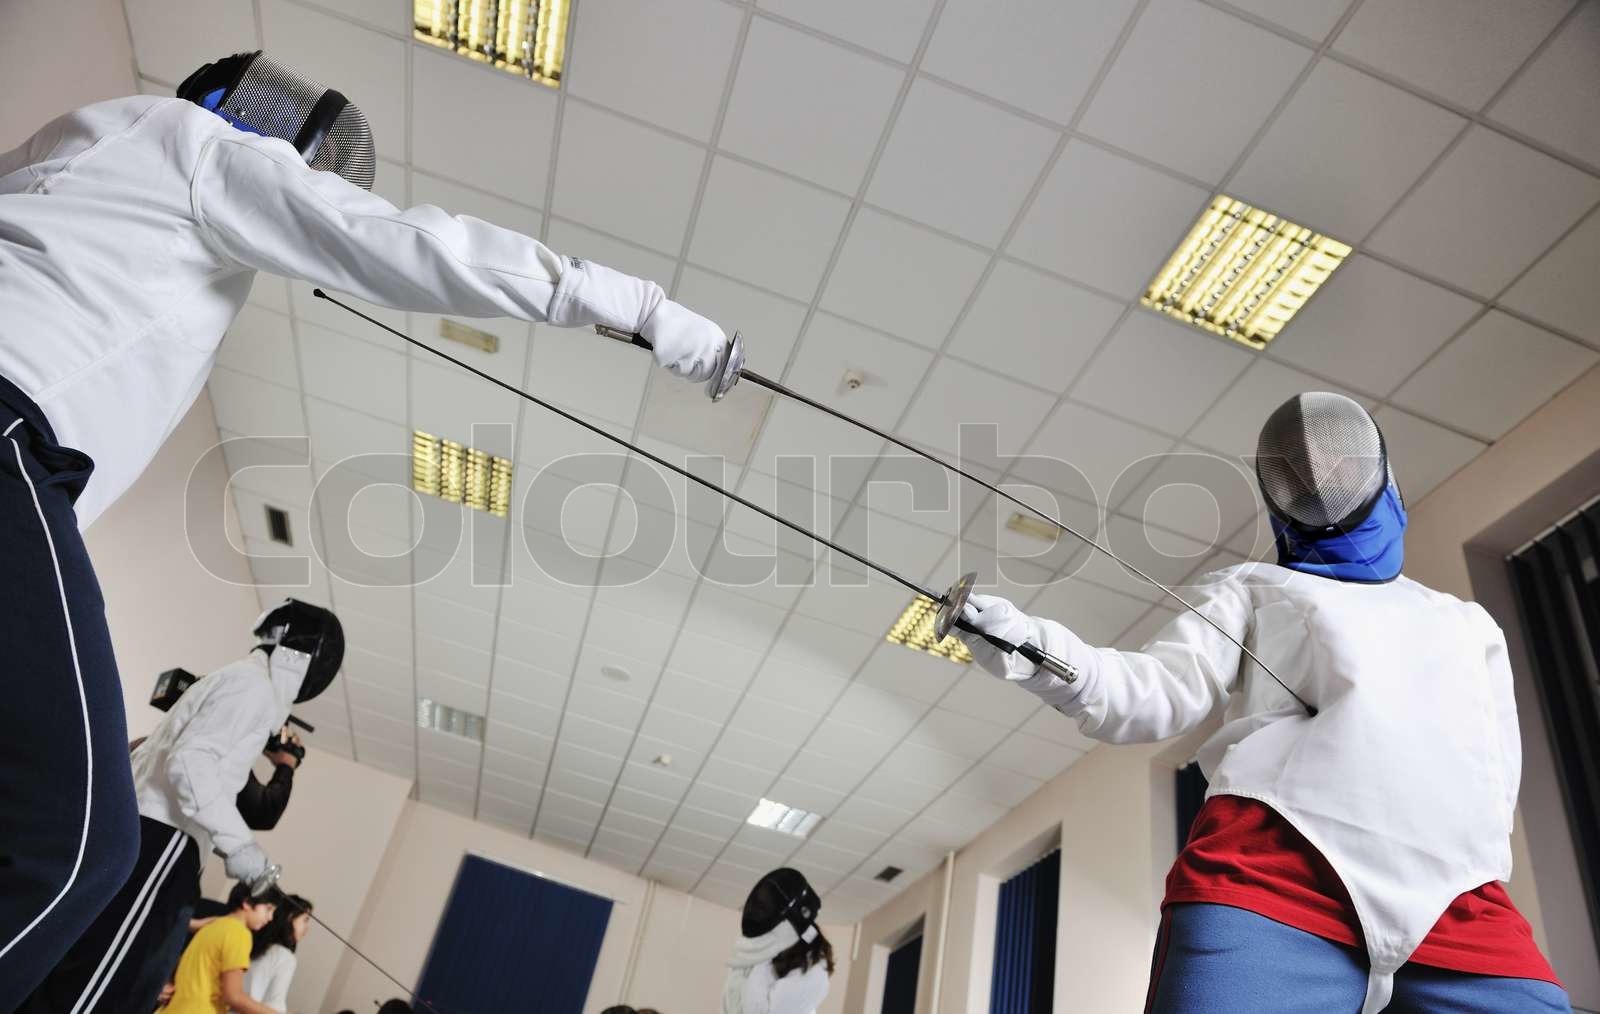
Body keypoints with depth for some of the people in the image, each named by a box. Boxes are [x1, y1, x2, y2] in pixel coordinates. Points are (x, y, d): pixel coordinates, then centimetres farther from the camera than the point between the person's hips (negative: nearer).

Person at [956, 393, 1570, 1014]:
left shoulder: (1466, 621, 31)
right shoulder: (1252, 587, 22)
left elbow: (1495, 766, 20)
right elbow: (1162, 694, 5)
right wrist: (1028, 646, -14)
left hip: (1456, 901, 3)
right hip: (1274, 863, -2)